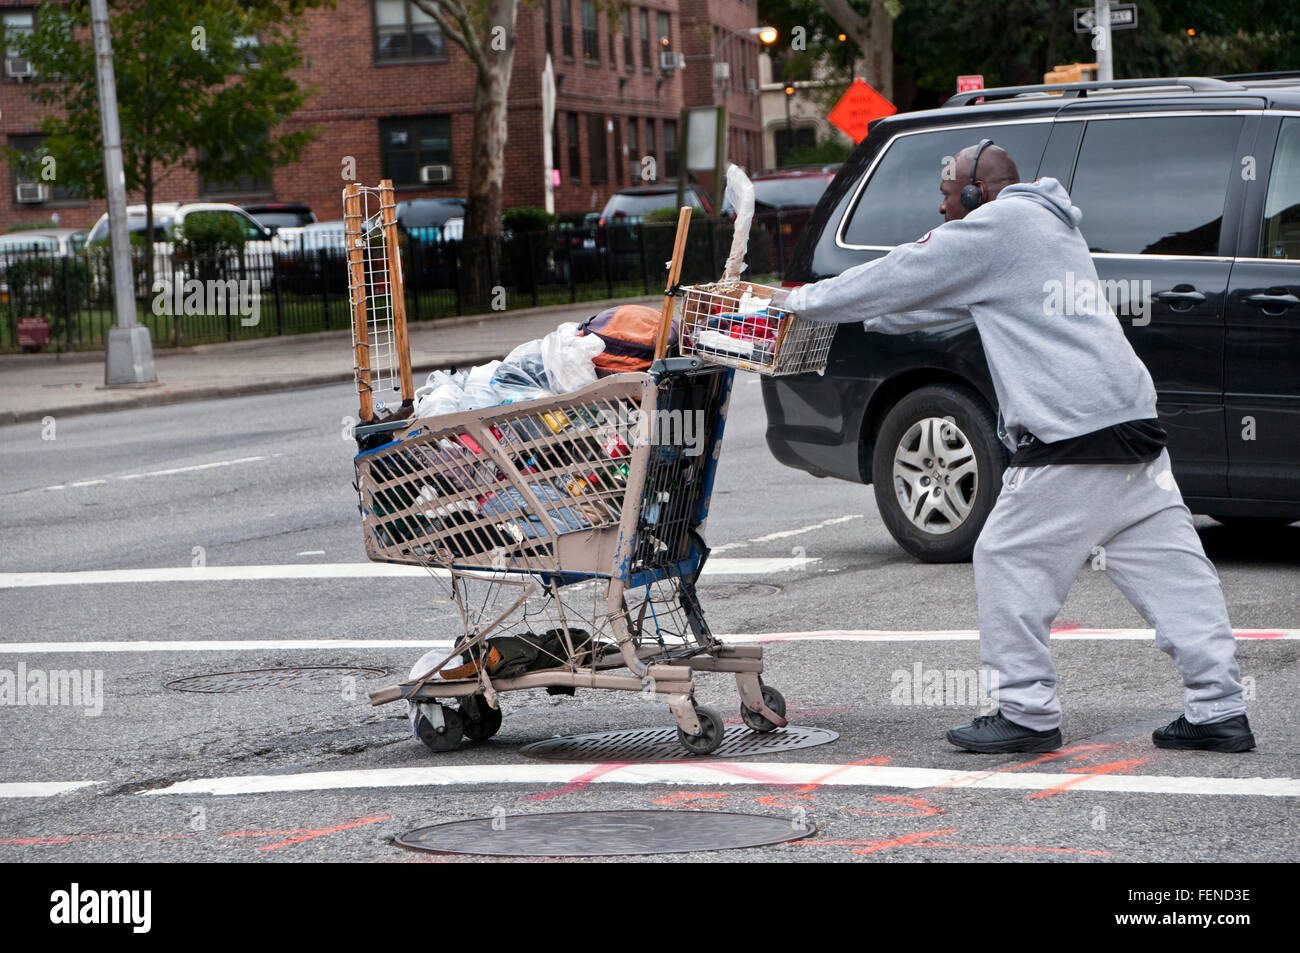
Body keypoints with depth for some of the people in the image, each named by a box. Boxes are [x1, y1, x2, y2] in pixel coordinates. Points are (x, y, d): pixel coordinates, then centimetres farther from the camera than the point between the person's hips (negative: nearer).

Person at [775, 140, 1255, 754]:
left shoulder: (997, 226, -2)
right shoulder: (1052, 226, 26)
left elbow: (899, 278, 4)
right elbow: (936, 294, 35)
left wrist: (803, 301, 15)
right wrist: (865, 318, 39)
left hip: (1070, 441, -9)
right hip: (1136, 427, 9)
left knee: (1009, 561, 3)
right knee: (1169, 569, 7)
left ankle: (1028, 712, 6)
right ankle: (1219, 709, 5)